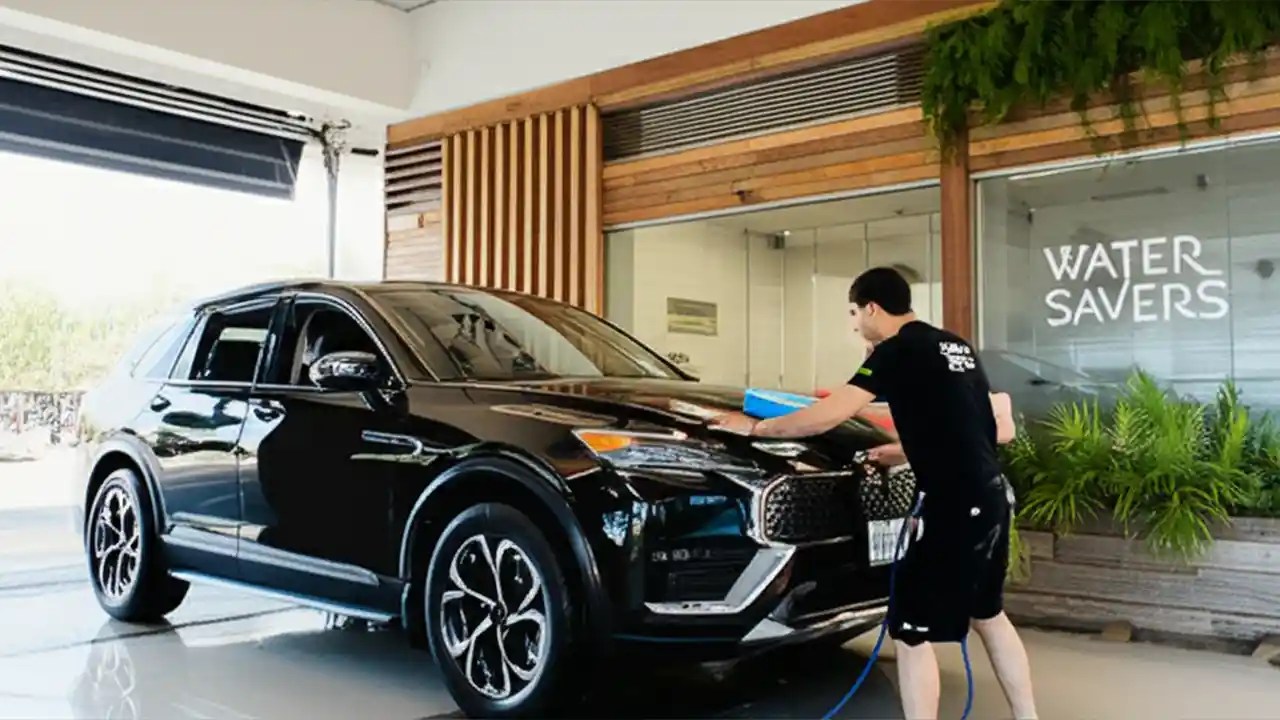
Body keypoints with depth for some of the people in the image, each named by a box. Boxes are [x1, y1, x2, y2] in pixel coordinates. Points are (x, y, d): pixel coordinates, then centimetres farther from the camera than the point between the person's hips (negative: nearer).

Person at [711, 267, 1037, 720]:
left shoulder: (898, 351, -10)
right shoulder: (955, 347, 15)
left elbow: (827, 416, -15)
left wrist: (754, 427, -4)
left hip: (954, 506, -9)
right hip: (991, 496, 9)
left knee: (911, 632, 1)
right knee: (987, 613, 24)